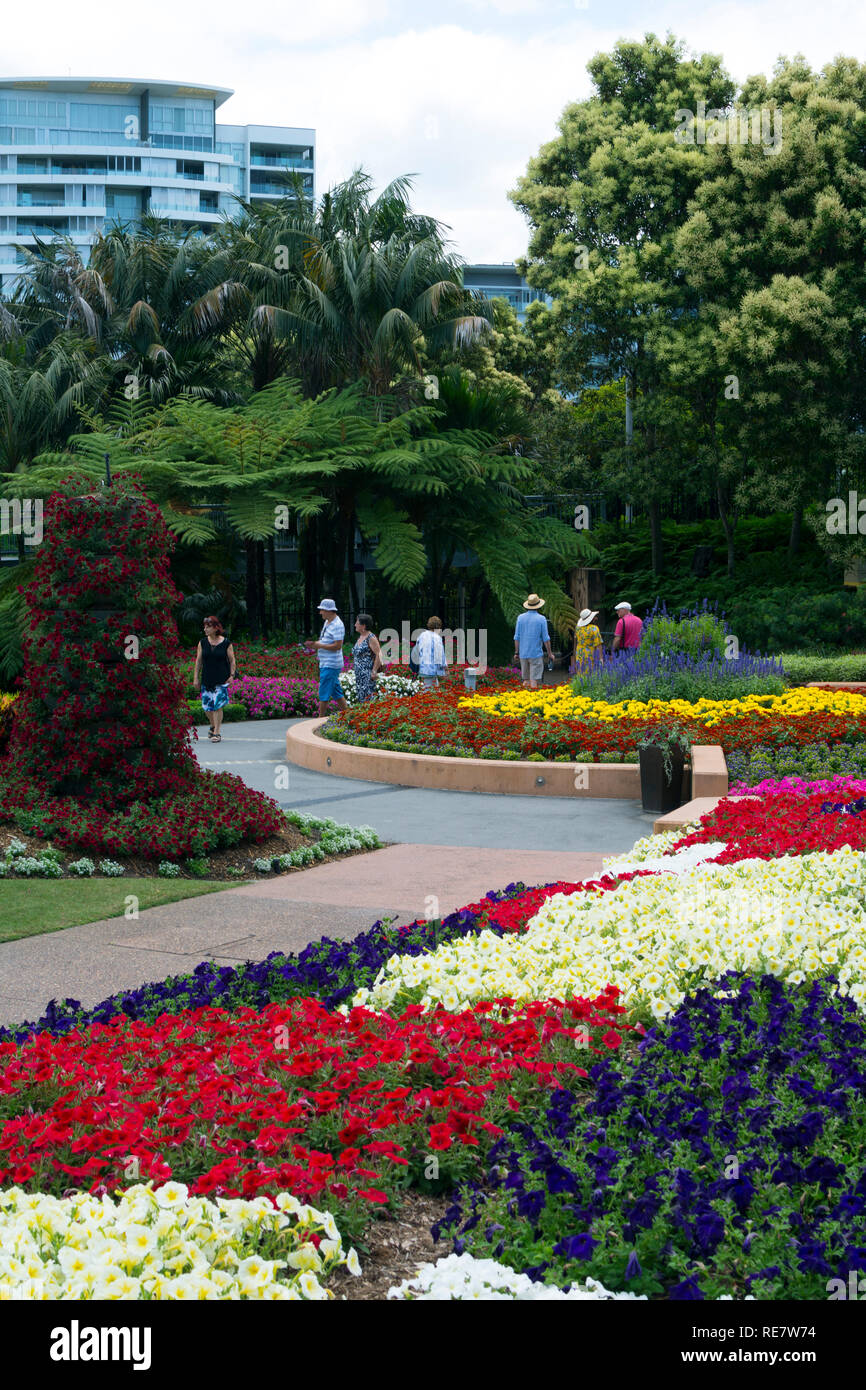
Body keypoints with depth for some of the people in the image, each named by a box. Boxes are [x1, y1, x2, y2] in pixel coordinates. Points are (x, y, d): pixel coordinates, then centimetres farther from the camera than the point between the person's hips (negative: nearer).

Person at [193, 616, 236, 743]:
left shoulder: (226, 643, -3)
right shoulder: (203, 643, 5)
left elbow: (232, 660, 3)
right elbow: (198, 661, 8)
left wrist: (232, 675, -6)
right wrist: (196, 678, 5)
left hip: (222, 680, -3)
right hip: (207, 679, 3)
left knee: (218, 706, -8)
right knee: (207, 706, 4)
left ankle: (217, 733, -1)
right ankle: (213, 726, 30)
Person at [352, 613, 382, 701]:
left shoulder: (371, 638, -12)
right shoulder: (361, 637, 15)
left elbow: (378, 655, -17)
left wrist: (374, 671, -20)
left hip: (367, 673, -9)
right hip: (359, 673, 9)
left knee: (367, 697, -12)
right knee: (360, 697, 8)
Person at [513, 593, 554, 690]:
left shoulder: (520, 618, 2)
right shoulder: (541, 619, -7)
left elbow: (517, 637, 4)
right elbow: (546, 638, -6)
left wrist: (516, 652, 13)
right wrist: (550, 653, 3)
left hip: (523, 654, 4)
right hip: (536, 653, -4)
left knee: (526, 680, 11)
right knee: (535, 680, -4)